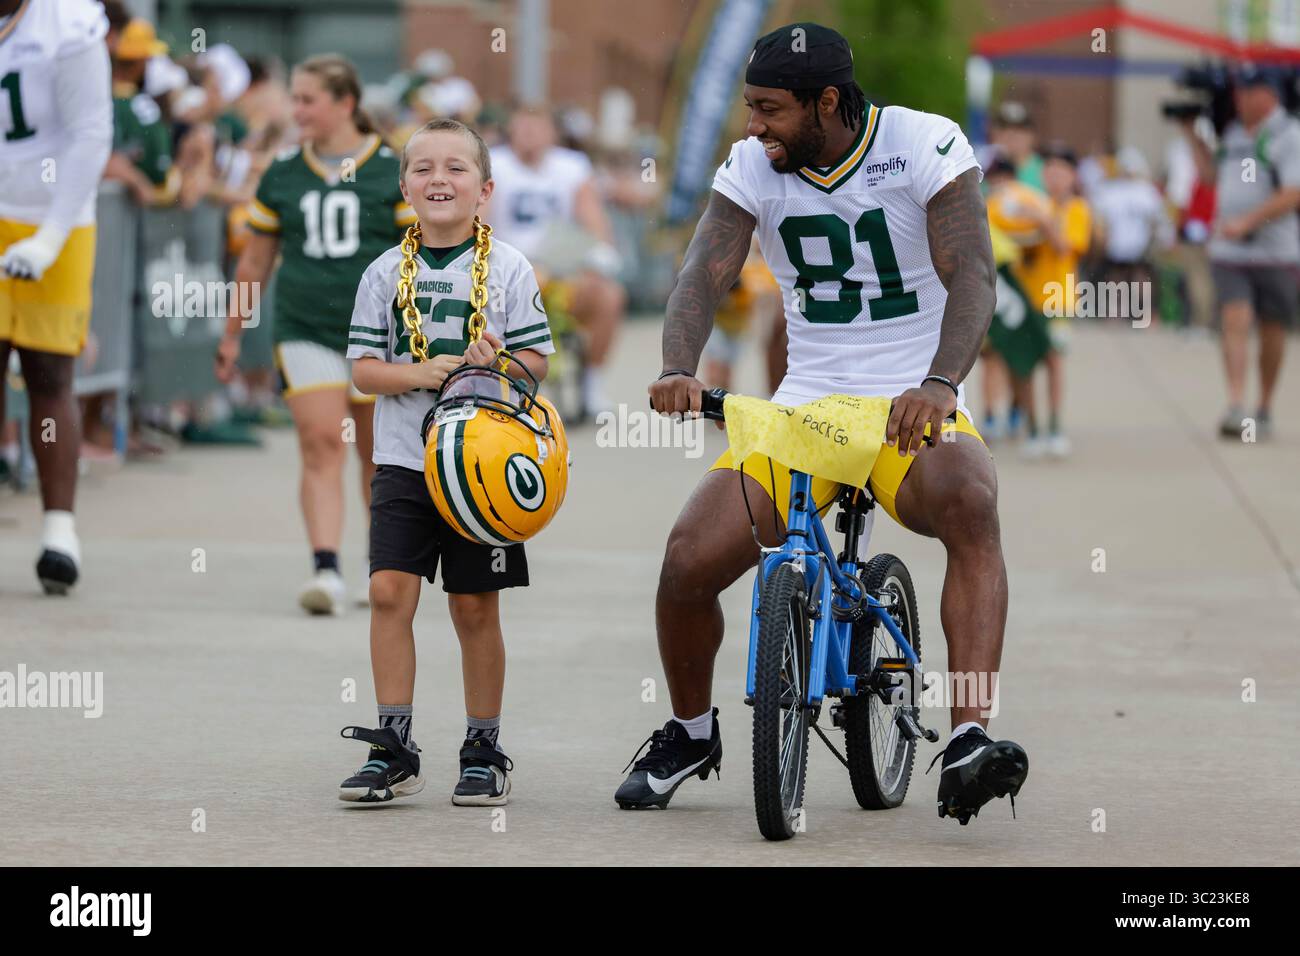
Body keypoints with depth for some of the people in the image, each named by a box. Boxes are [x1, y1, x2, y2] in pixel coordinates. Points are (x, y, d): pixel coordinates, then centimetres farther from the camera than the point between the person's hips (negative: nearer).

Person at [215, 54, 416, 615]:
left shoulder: (393, 170, -1)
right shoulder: (282, 175, 8)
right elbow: (255, 260, 16)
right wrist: (233, 335, 17)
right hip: (304, 330, 2)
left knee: (377, 455, 7)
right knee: (321, 445, -13)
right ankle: (326, 570, -19)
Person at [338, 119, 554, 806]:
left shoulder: (507, 268, 1)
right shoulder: (387, 273, 5)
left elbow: (538, 359, 1)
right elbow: (364, 367, 3)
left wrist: (499, 365, -20)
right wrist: (419, 373, -15)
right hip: (405, 460, 1)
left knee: (475, 605, 3)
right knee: (389, 589, -9)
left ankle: (483, 750, 14)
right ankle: (393, 749, -3)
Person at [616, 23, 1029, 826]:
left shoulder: (928, 146, -10)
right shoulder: (753, 168, 1)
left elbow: (971, 277, -19)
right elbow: (705, 276, -10)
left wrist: (940, 383, -37)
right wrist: (679, 370, -31)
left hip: (914, 407, -3)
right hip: (802, 407, 3)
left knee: (970, 502, -37)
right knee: (690, 559, -14)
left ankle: (970, 738, -43)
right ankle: (691, 732, 16)